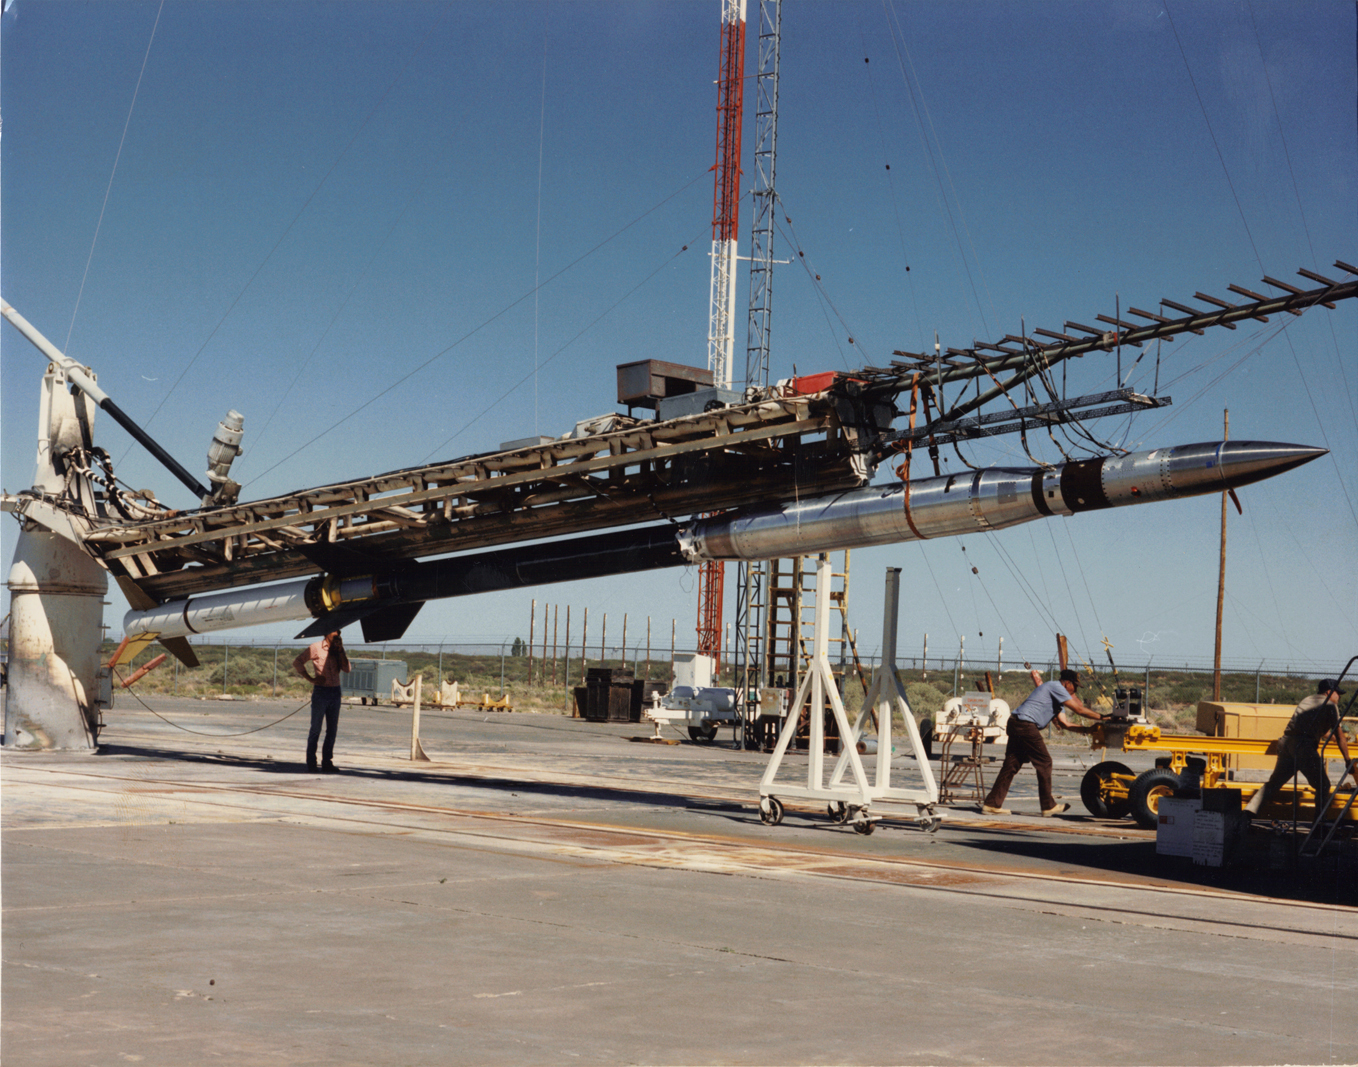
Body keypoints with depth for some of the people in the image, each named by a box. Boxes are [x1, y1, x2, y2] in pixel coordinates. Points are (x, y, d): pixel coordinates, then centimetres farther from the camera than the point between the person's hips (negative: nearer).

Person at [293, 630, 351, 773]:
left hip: (335, 692, 5)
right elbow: (297, 662, -3)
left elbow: (347, 668, 4)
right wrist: (311, 679, -10)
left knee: (332, 729, 4)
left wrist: (340, 650, -4)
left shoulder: (337, 650, 13)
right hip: (321, 691, -5)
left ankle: (327, 762, 8)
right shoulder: (316, 648, -3)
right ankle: (311, 763, 7)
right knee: (316, 728, 0)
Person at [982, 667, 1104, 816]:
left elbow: (1064, 723, 20)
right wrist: (1101, 718, -1)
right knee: (1044, 762, -2)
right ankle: (1048, 806, 5)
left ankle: (991, 804, 5)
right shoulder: (1056, 687, -4)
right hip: (1025, 724, -10)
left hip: (1015, 724, 10)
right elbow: (1078, 709, -8)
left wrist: (1086, 729, 14)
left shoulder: (1058, 698, 27)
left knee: (1011, 765, 7)